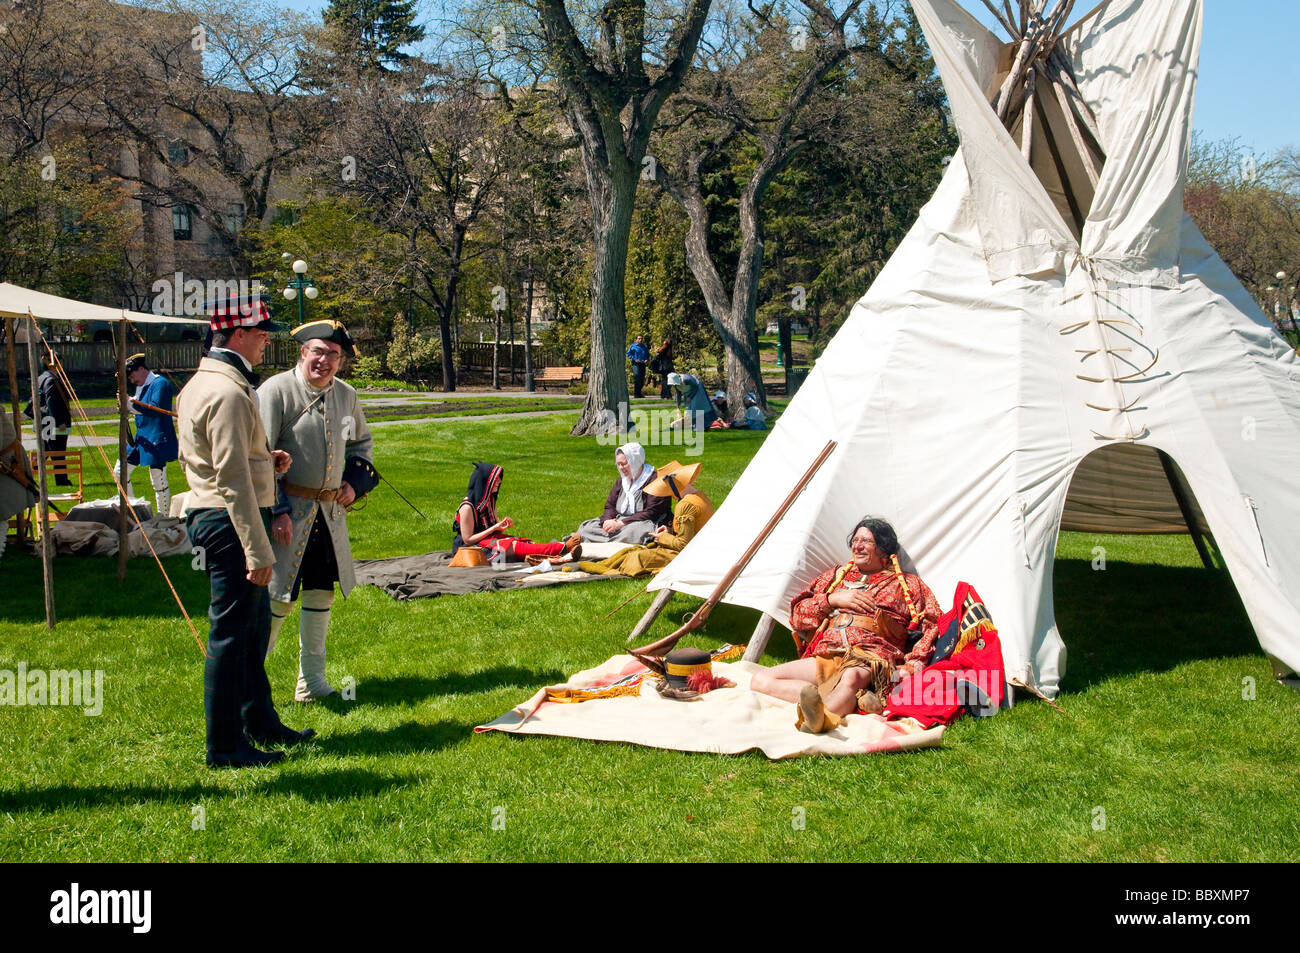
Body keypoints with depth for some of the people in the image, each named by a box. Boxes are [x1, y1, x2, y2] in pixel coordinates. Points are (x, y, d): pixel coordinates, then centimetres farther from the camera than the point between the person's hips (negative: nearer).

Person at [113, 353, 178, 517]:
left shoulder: (160, 383, -11)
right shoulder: (141, 386, 17)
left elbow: (155, 408, -22)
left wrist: (132, 403, -23)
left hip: (157, 441, -10)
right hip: (141, 438, 10)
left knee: (158, 482, -5)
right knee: (119, 472, 11)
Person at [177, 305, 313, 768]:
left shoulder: (199, 384, 14)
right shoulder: (228, 392, -19)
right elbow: (233, 480, -23)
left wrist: (265, 460, 9)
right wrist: (258, 552, -23)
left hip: (210, 515, 11)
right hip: (230, 520, -11)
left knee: (255, 620, 20)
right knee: (232, 631, -3)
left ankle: (260, 722, 32)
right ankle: (225, 746, 6)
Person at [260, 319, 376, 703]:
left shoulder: (346, 396, 8)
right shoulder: (276, 391, -11)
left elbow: (362, 443, 25)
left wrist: (355, 482, 8)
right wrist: (276, 510, -19)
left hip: (330, 510, 7)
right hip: (287, 510, -6)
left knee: (321, 594, 12)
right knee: (278, 597, -9)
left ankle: (311, 681, 24)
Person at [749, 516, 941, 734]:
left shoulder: (907, 584, 22)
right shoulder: (837, 575, 30)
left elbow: (932, 626, 11)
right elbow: (797, 614, 24)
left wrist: (913, 665, -6)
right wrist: (832, 599, 6)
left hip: (867, 661, -4)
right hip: (824, 658, 4)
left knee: (851, 677, -42)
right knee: (760, 681, -22)